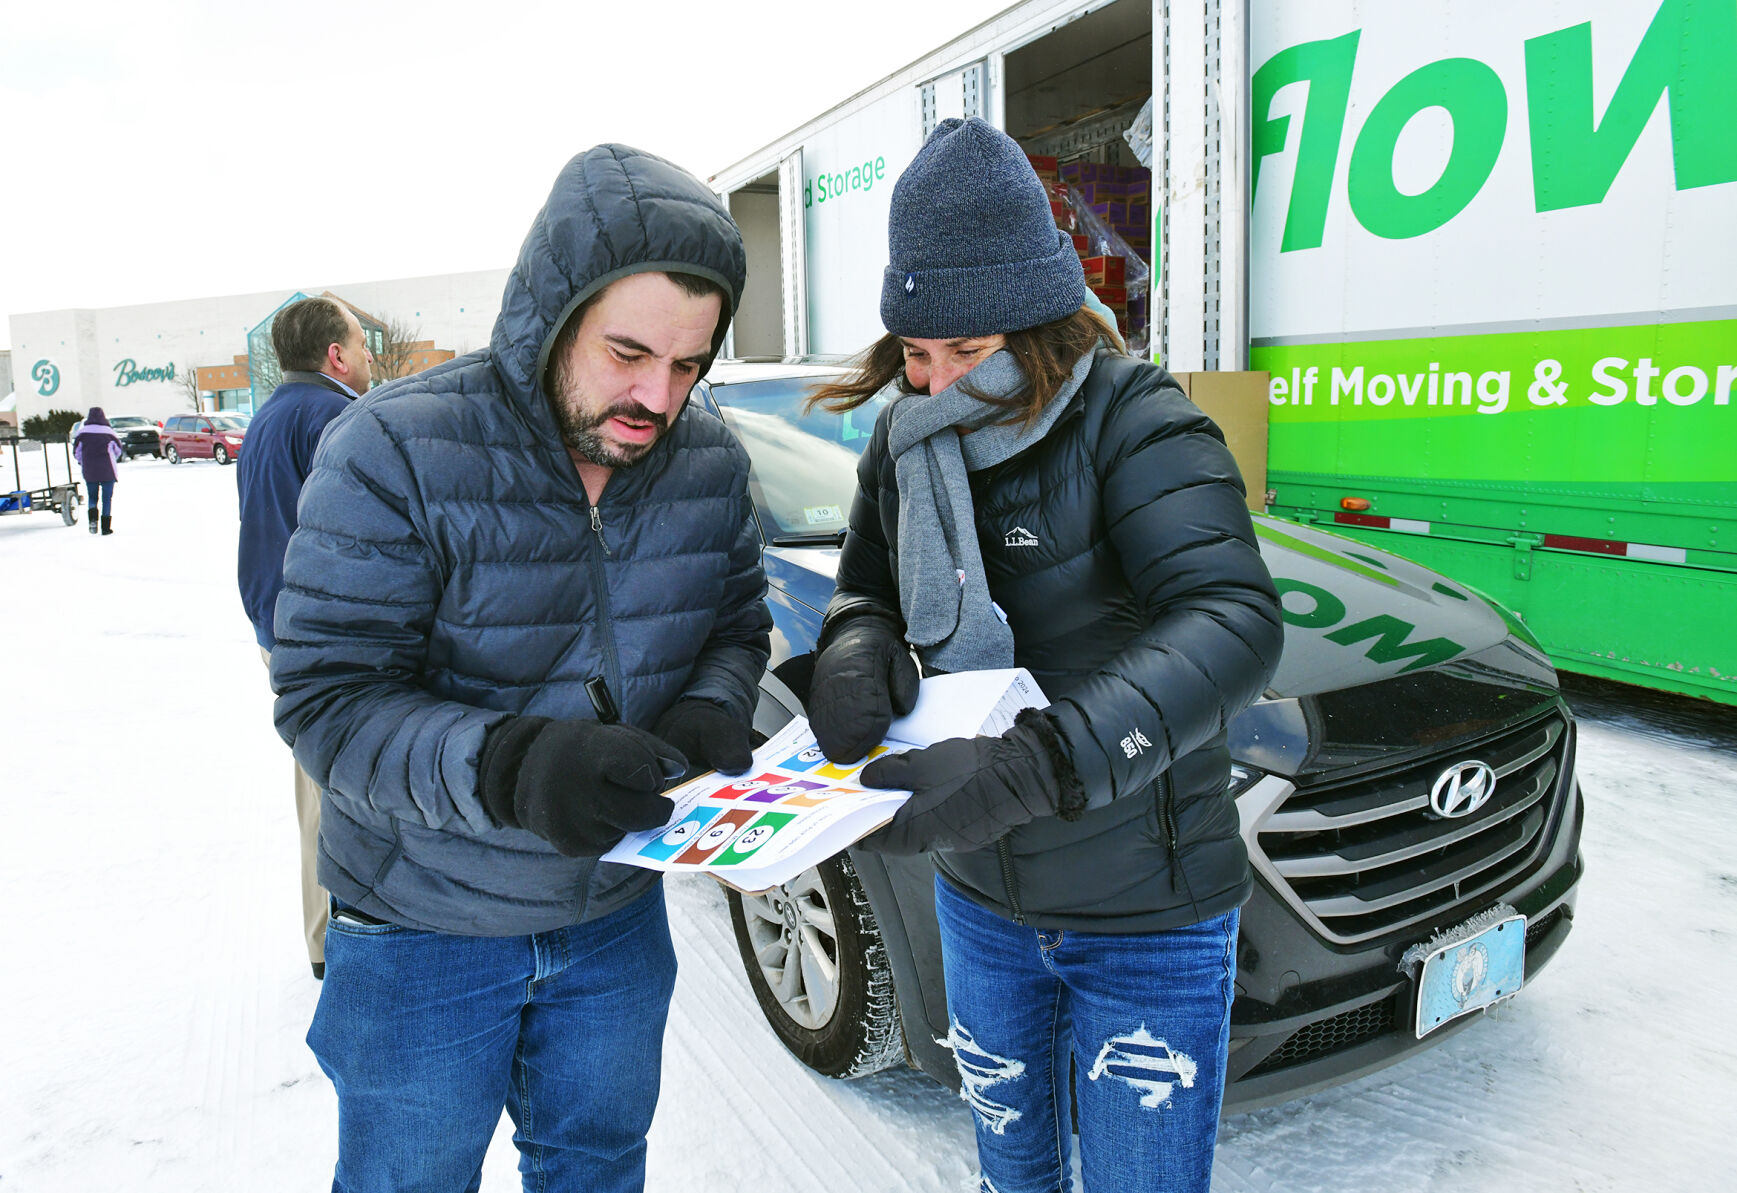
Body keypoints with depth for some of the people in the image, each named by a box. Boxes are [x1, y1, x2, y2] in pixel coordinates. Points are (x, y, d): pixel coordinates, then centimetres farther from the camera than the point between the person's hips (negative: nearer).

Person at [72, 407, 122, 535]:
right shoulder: (109, 432, -4)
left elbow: (76, 453, 5)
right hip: (107, 471, -1)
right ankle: (106, 527, -1)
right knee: (107, 498, 4)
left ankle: (93, 518, -12)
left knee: (92, 496, 14)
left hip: (89, 471, 1)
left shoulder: (82, 433, -1)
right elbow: (119, 451, 6)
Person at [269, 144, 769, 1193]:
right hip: (426, 931, -3)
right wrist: (505, 767, -39)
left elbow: (738, 624, 4)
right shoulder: (396, 453, -22)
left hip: (617, 914, 4)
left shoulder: (711, 463, -7)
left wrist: (712, 713, -19)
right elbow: (329, 696, -23)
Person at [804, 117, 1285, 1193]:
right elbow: (865, 590, 6)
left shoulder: (1135, 420, -20)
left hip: (1148, 921, -5)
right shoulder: (908, 440, -2)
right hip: (979, 898, 5)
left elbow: (1234, 626, -33)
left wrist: (1033, 764, -46)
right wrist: (855, 652, -19)